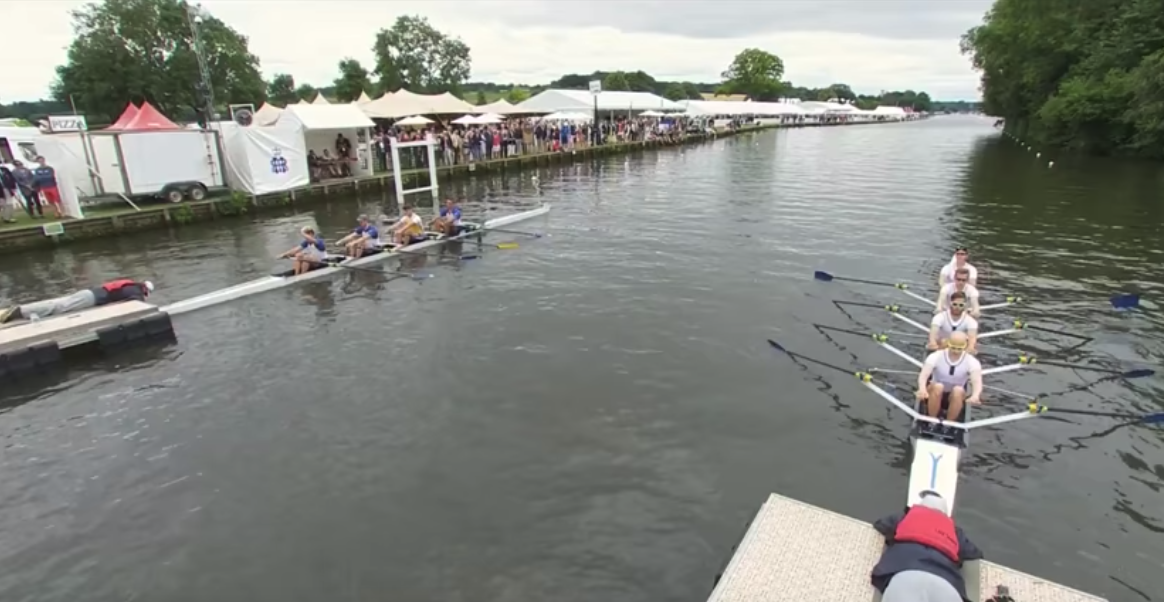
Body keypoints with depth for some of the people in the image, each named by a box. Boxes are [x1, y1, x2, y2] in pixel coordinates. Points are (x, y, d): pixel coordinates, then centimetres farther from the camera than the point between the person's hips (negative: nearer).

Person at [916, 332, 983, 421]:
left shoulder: (971, 361, -15)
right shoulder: (936, 356, -18)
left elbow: (977, 382, -31)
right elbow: (923, 375, -32)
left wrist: (975, 396, -54)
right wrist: (922, 389, -55)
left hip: (955, 397, 1)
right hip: (934, 394, -1)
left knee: (958, 390, -32)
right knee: (938, 386, -34)